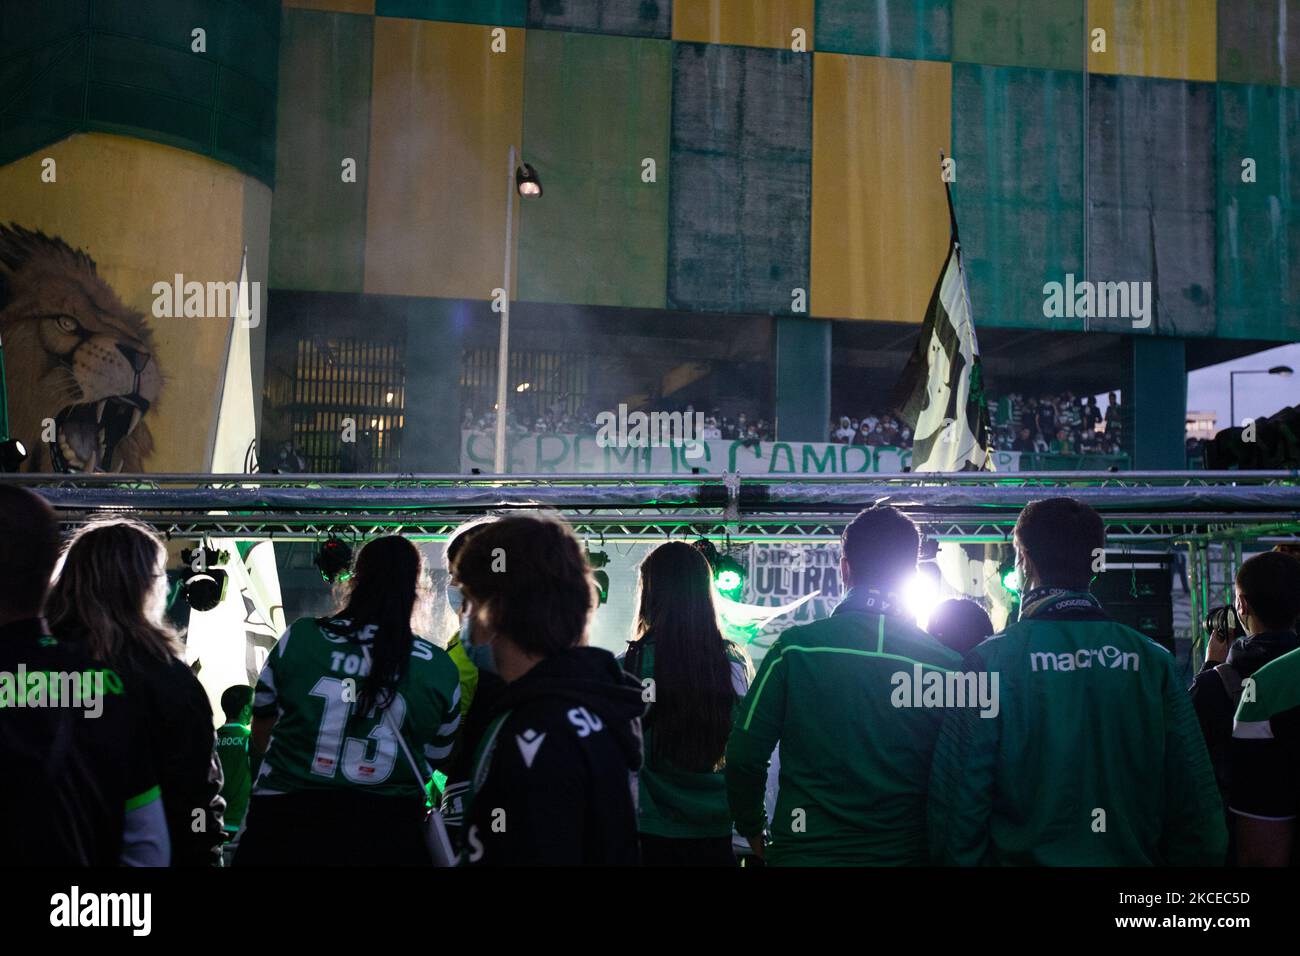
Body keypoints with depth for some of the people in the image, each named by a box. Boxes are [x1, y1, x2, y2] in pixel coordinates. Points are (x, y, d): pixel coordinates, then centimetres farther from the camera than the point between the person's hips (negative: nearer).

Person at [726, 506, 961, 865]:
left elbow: (744, 757, -9)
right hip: (903, 852, 1)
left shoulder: (794, 648, -12)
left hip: (804, 851, -1)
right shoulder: (947, 665, -9)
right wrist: (932, 842, 13)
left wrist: (752, 829, 8)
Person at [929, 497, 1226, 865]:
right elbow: (1197, 805, -4)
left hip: (1024, 855, -2)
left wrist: (959, 858, -1)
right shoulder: (1154, 661, -7)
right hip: (1134, 857, 3)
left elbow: (959, 800, -14)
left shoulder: (990, 660, -15)